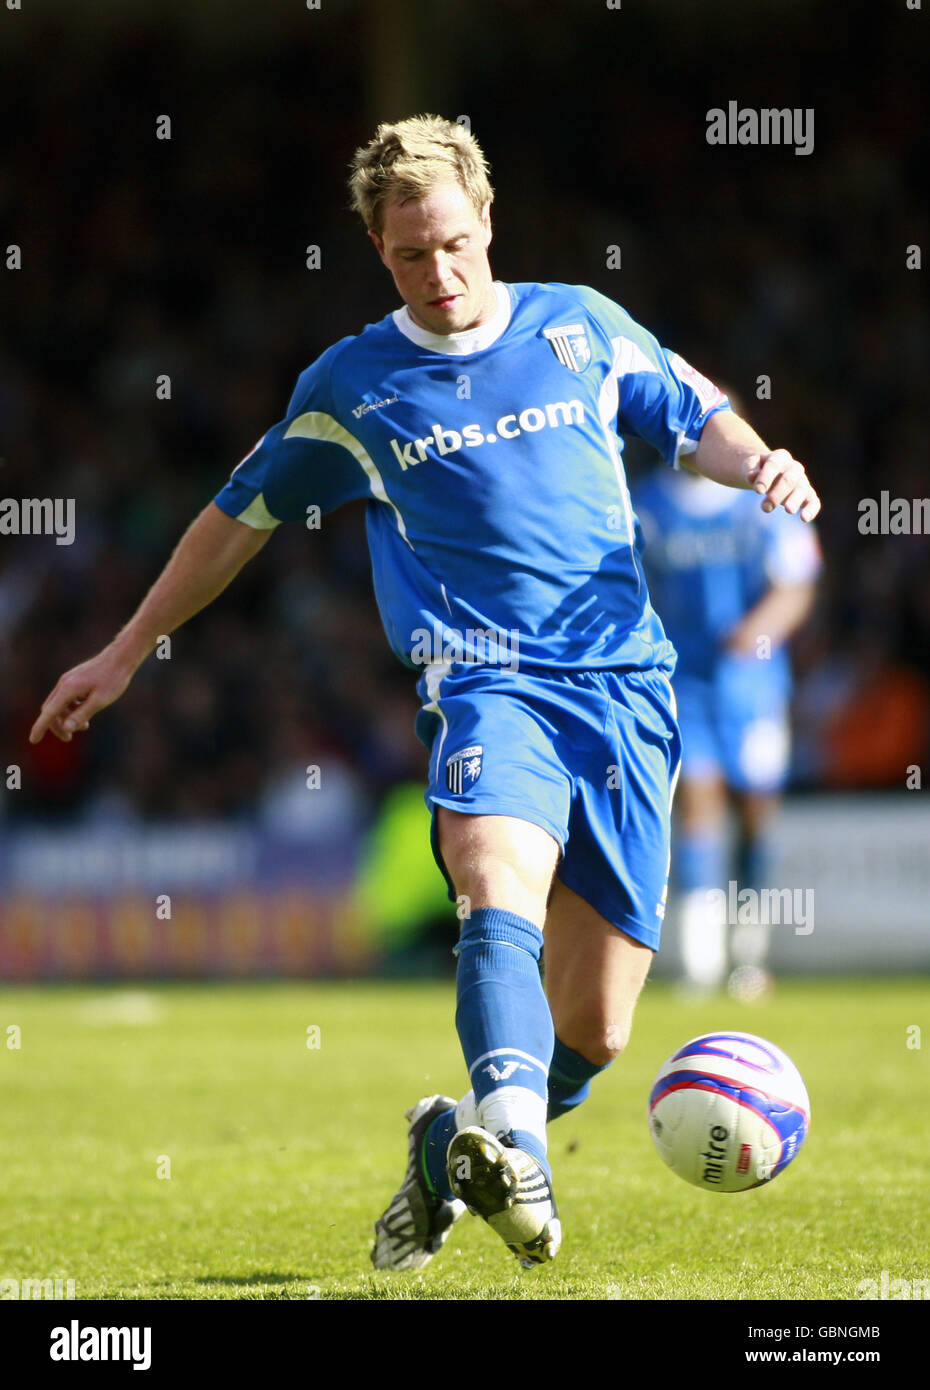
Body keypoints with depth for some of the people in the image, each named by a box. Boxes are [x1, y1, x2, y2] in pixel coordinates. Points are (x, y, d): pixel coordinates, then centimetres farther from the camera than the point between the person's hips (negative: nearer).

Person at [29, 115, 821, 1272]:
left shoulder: (581, 327, 11)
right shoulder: (350, 386, 9)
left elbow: (698, 421, 23)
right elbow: (241, 515, 21)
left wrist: (759, 464, 0)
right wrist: (128, 651, 25)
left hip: (627, 690, 2)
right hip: (486, 684, -2)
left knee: (595, 1030, -1)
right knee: (501, 897, -35)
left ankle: (452, 1145, 26)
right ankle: (512, 1145, -54)